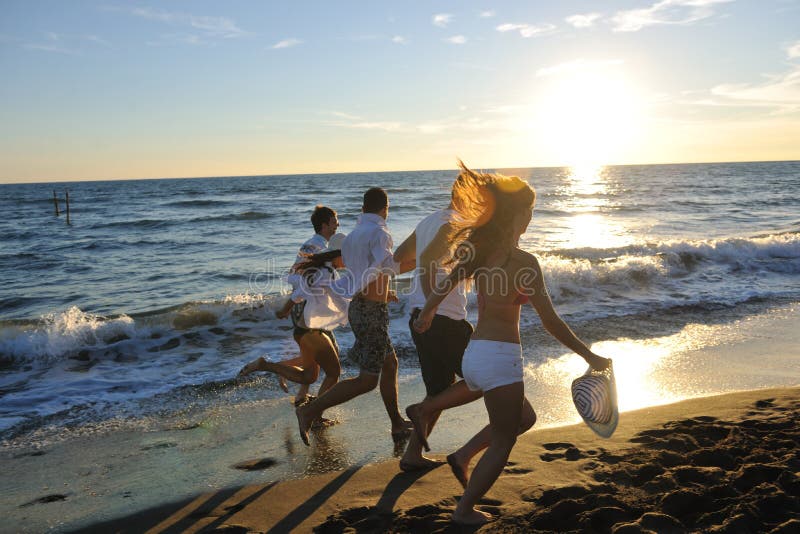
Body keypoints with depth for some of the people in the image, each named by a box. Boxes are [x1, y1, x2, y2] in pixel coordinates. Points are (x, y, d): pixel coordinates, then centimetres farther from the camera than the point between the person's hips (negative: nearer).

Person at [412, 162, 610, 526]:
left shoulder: (481, 250, 5)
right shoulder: (523, 261, -16)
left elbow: (443, 287, 17)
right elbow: (551, 322, -15)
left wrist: (426, 314, 36)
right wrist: (590, 357, -5)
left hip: (474, 353, 8)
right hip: (499, 357, -8)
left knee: (524, 418, 27)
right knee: (502, 441, 12)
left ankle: (463, 455, 19)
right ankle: (464, 511, 21)